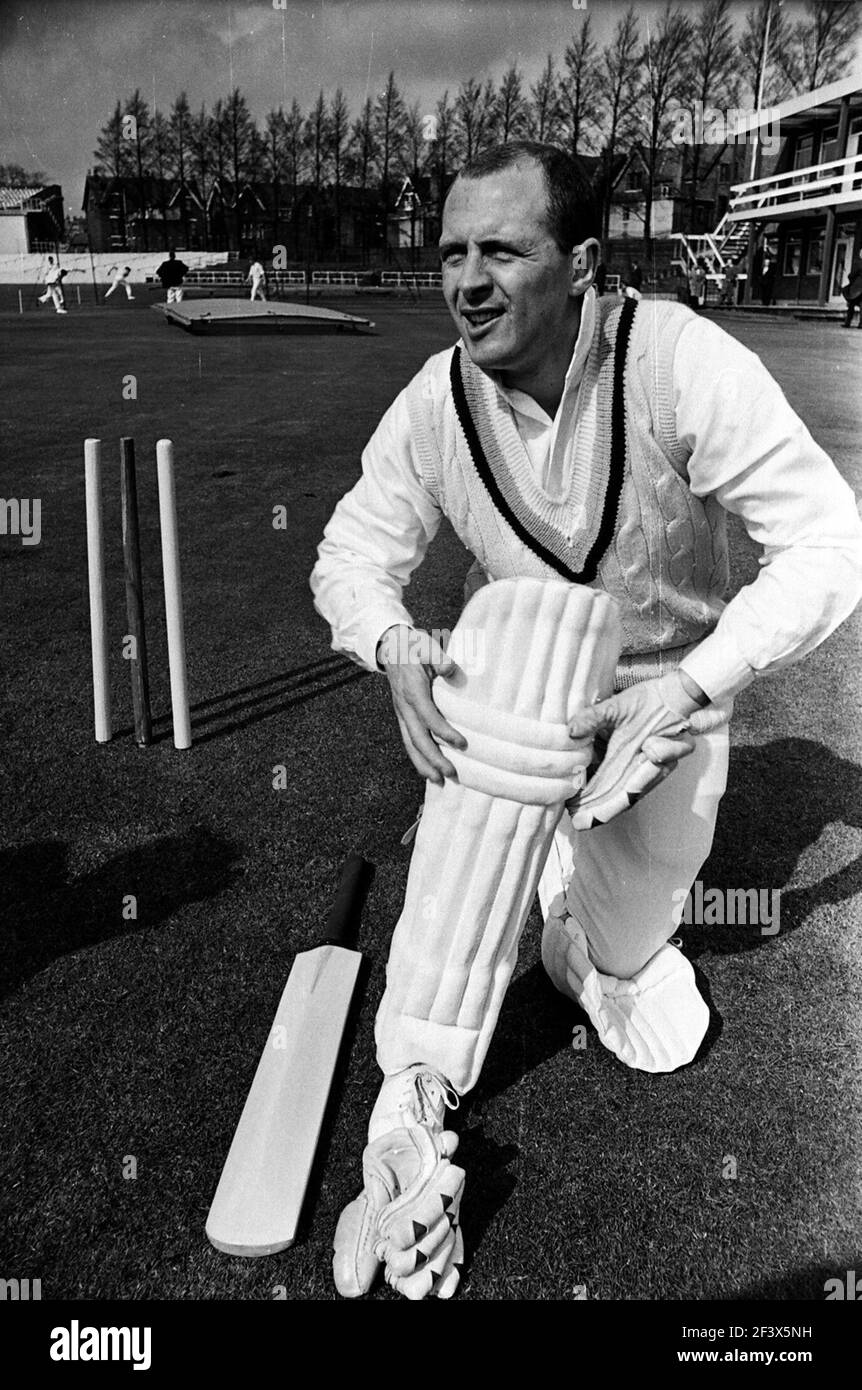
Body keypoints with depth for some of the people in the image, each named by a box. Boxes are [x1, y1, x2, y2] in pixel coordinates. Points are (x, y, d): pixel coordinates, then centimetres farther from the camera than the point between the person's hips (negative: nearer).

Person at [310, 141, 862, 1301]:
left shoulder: (681, 364, -28)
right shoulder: (436, 404, -17)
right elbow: (351, 556, -8)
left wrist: (689, 690, -38)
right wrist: (392, 647, -30)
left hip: (666, 692, -1)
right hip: (513, 673, 1)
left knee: (631, 967, 9)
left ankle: (593, 934, 50)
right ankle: (412, 1126, -20)